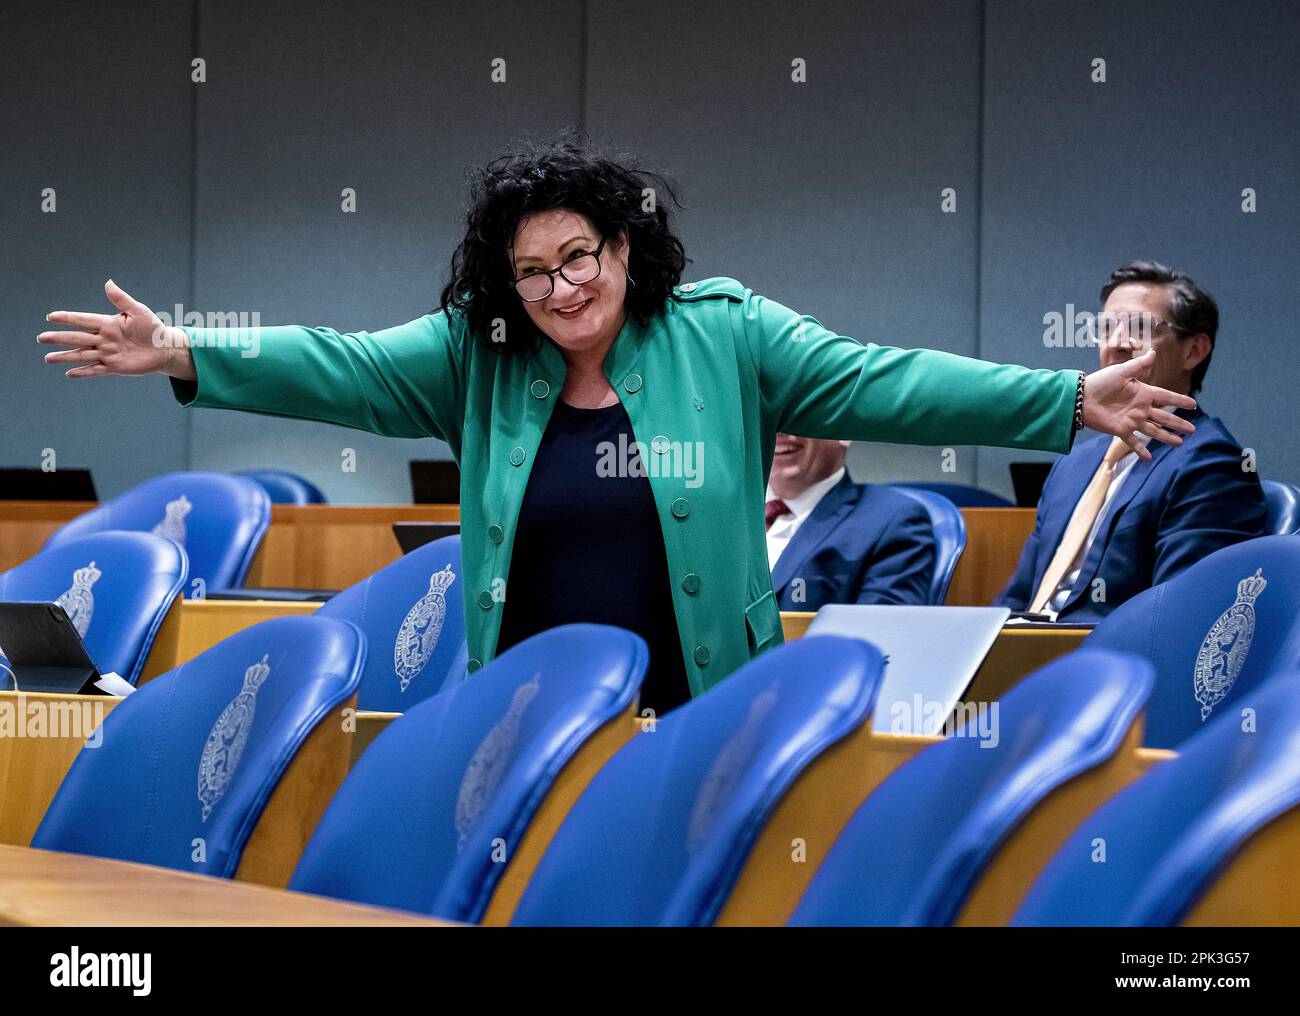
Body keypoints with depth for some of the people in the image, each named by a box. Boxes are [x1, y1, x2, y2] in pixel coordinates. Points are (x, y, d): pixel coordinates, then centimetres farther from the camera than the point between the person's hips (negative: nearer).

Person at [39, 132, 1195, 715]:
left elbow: (884, 381, -6)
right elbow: (342, 369, -5)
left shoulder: (724, 338, -2)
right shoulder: (477, 357, 3)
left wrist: (1067, 401, -13)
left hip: (702, 719, -1)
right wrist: (187, 355, -20)